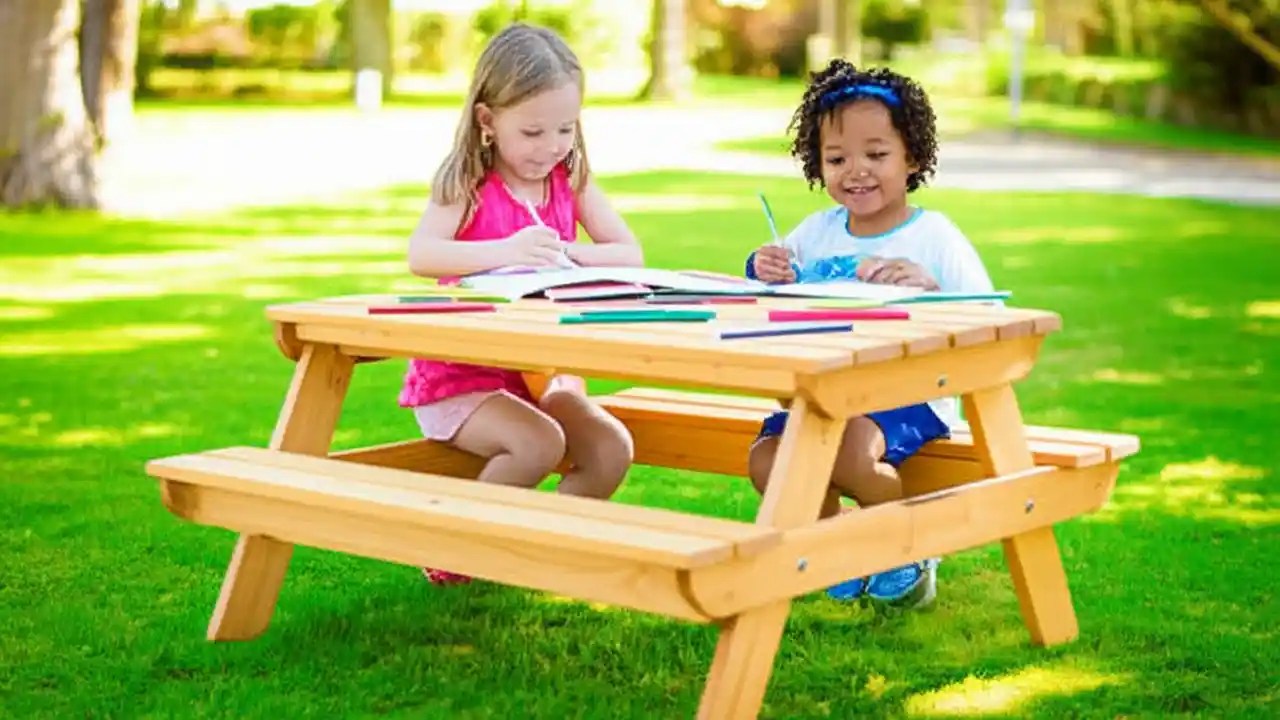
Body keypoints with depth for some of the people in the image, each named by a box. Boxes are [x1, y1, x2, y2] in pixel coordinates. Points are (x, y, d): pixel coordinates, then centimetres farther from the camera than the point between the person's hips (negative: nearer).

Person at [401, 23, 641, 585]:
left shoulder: (572, 181, 4)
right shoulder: (467, 185, -11)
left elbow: (630, 254, -2)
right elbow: (420, 255, -29)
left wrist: (571, 253, -22)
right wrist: (505, 251, -44)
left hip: (543, 370, 5)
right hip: (461, 374, -5)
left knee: (613, 449, -17)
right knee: (539, 443, -30)